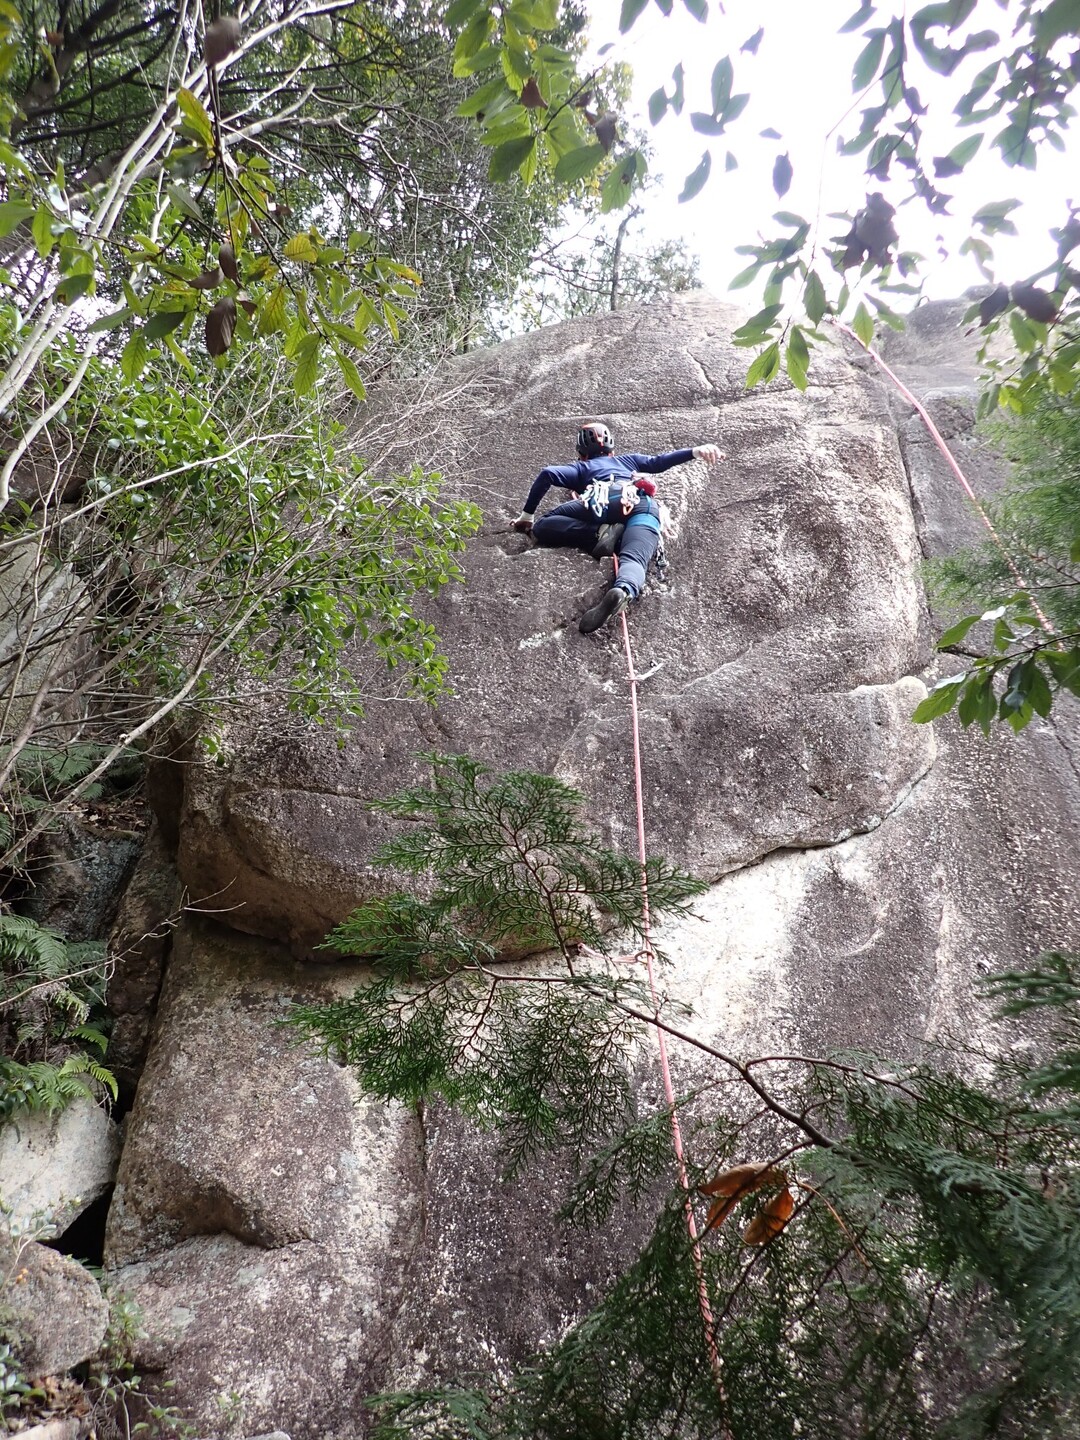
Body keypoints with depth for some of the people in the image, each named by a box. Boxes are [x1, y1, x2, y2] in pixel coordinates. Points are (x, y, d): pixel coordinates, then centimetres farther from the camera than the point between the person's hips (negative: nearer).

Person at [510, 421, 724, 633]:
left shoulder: (581, 468, 35)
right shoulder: (628, 460, 44)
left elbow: (547, 474, 19)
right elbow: (659, 462, 28)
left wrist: (527, 516, 24)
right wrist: (696, 451, 21)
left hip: (606, 500, -2)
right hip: (646, 506, 3)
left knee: (542, 527, 3)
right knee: (634, 559, -24)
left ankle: (599, 533, -16)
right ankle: (623, 591, -60)